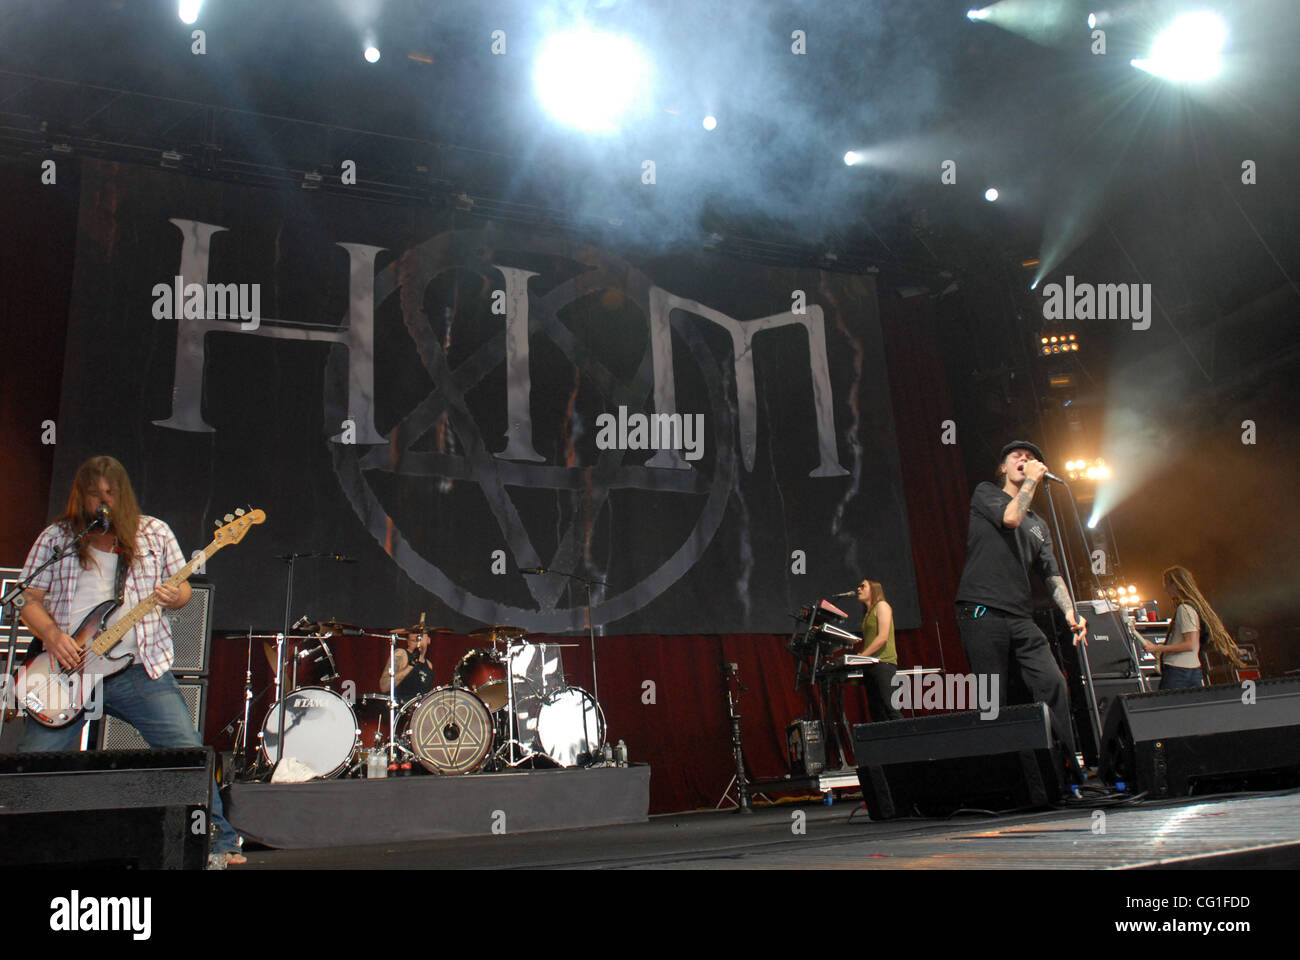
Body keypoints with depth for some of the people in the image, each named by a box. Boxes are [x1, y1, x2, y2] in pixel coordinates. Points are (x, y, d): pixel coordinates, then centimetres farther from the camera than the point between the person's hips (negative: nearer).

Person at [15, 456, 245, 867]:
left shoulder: (155, 533, 8)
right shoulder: (55, 538, 7)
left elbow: (182, 588, 13)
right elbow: (29, 600, 7)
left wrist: (174, 596, -11)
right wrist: (52, 635, -12)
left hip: (141, 669, 0)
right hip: (70, 670, 1)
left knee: (189, 752, -8)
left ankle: (220, 844, 5)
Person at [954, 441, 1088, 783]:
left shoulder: (1039, 524, 25)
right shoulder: (985, 493, 12)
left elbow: (1051, 573, 17)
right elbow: (1011, 517, -9)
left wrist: (1069, 611, 1)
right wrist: (1031, 481, 4)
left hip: (1022, 617, 5)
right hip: (982, 612, -5)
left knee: (1053, 684, -10)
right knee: (993, 701, -6)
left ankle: (1070, 771, -4)